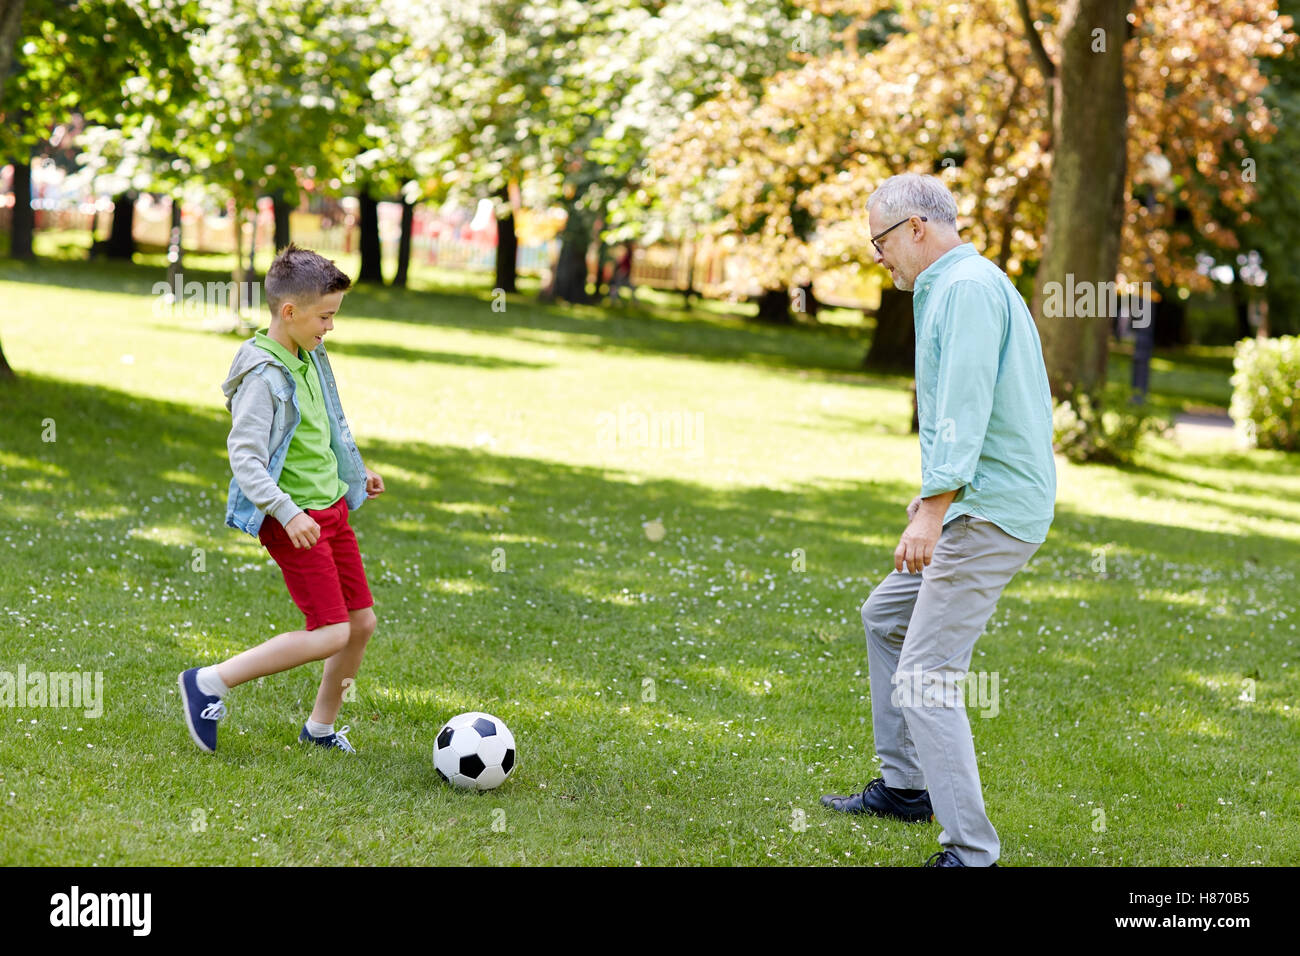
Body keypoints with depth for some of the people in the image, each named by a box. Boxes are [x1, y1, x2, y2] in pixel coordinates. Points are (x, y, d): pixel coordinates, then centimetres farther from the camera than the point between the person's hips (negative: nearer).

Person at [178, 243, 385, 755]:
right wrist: (286, 511, -34)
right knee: (330, 633, -13)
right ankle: (209, 683, -5)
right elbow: (244, 455, -25)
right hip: (295, 516, -9)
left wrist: (356, 471, 36)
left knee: (362, 621, 10)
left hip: (331, 507, 9)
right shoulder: (264, 375, -19)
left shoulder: (311, 358, 10)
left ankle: (321, 726, 27)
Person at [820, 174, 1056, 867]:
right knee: (885, 617, 24)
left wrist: (935, 508, -28)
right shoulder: (953, 286, 19)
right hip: (981, 503, 11)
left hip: (989, 511, -11)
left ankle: (970, 851, -14)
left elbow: (965, 406, -24)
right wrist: (934, 491, 35)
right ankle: (904, 786, 32)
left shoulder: (967, 288, -14)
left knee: (925, 676, -14)